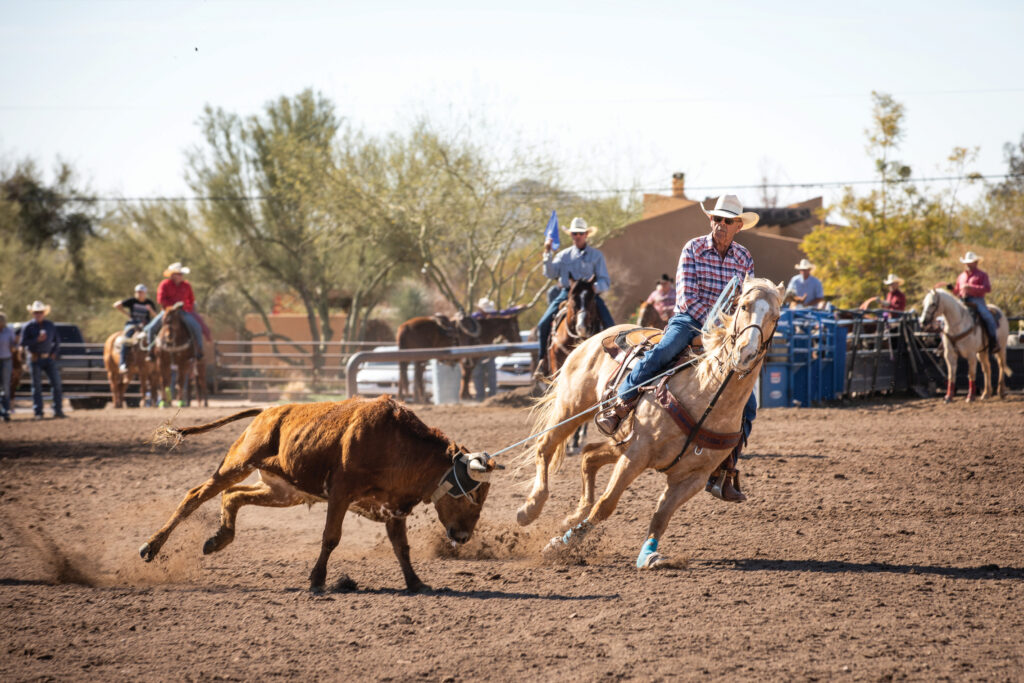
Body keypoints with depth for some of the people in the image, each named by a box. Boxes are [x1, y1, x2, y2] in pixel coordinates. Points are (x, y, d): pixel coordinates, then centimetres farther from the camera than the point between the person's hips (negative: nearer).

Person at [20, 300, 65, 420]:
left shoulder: (50, 325, 7)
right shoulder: (27, 327, -3)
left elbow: (57, 340, 14)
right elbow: (23, 342, -10)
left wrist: (55, 353, 0)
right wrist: (37, 340, -20)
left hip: (49, 357, 3)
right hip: (35, 359, -3)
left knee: (56, 383, -2)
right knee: (36, 386, 1)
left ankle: (58, 410, 5)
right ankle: (38, 412, 5)